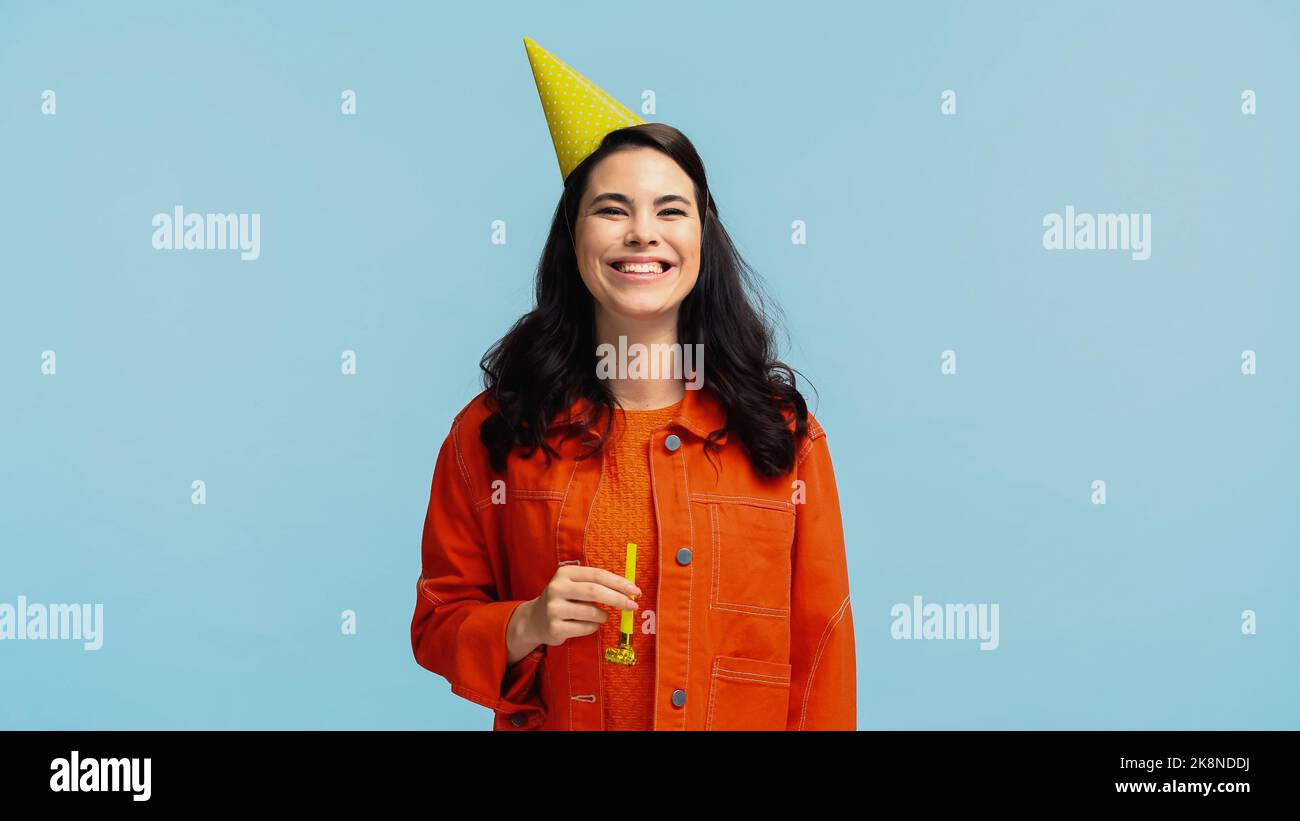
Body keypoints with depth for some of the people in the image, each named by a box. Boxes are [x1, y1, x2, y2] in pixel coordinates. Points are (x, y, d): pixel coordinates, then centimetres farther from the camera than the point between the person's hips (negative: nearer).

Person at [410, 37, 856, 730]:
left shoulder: (781, 435, -7)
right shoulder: (490, 433, -7)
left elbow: (817, 651, -5)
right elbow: (439, 624, -3)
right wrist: (525, 627, -21)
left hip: (747, 717, 1)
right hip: (552, 720, 0)